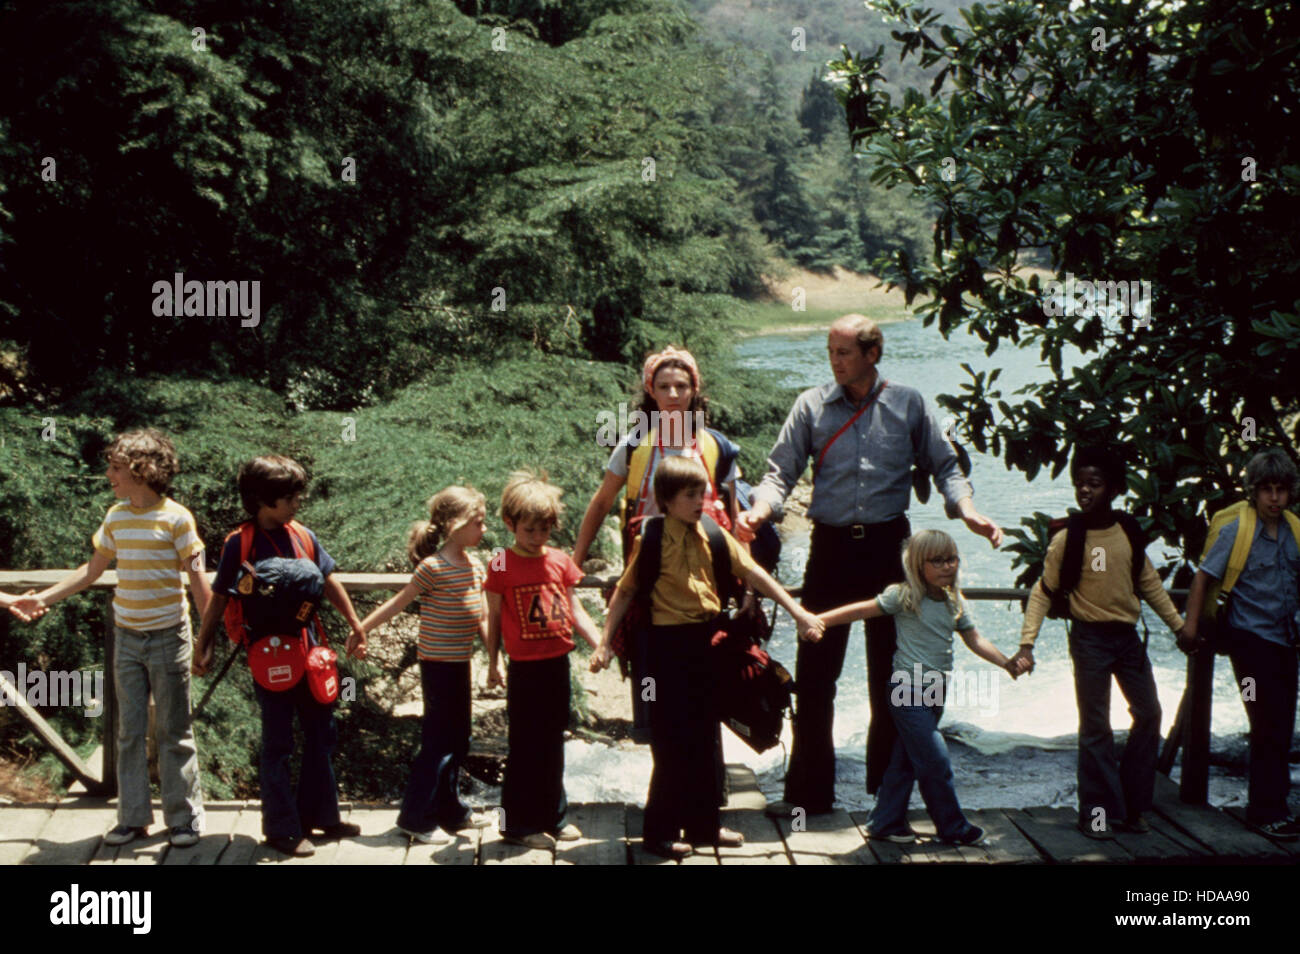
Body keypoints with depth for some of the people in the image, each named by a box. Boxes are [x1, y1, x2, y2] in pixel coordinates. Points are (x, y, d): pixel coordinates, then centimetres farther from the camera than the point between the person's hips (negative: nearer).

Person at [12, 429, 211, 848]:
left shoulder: (175, 518, -10)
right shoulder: (116, 516, 6)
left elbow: (197, 579, -8)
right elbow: (92, 569, 15)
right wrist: (43, 598, 12)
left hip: (168, 636, -5)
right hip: (127, 637, 5)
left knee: (174, 732, 2)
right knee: (130, 732, 8)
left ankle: (184, 818, 11)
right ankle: (133, 818, 16)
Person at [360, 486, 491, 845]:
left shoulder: (475, 566, 6)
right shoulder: (433, 567, -17)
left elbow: (482, 618, 12)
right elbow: (397, 604, -12)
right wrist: (359, 630, -9)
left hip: (460, 663, 8)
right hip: (438, 664, -8)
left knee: (458, 741, 15)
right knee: (438, 741, -3)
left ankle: (450, 811, 28)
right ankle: (417, 818, 7)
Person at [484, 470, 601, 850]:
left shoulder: (559, 561, 4)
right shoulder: (501, 565, -7)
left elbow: (574, 611, 8)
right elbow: (494, 618, -1)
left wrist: (601, 644, -3)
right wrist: (492, 663, 2)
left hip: (558, 663, 4)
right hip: (525, 668, -4)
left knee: (553, 741, 15)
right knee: (525, 746, 3)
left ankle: (554, 816, 26)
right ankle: (519, 824, 12)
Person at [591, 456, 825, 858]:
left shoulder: (713, 536, 3)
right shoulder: (652, 541, -10)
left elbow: (753, 573, 4)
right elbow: (626, 591, -6)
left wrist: (798, 612, 0)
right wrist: (605, 643, -10)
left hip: (707, 643, 5)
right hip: (669, 644, -5)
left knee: (703, 737, 14)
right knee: (672, 742, -1)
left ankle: (703, 825, 25)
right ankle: (661, 832, 11)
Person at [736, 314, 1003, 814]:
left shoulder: (908, 404, 4)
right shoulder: (812, 405, 4)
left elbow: (943, 465, 9)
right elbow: (782, 470, 1)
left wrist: (966, 508, -9)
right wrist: (759, 510, -18)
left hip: (888, 546, 0)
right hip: (831, 547, 0)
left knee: (889, 671, 7)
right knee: (815, 672, -2)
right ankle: (808, 790, 7)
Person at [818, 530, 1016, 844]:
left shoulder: (955, 601, 9)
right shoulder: (903, 596, -10)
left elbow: (974, 639, 11)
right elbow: (863, 610, -8)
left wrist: (1006, 662, -1)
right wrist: (817, 620, -12)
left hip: (936, 692, 7)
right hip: (909, 690, -7)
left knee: (906, 759, 13)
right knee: (935, 762, -7)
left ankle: (885, 822, 22)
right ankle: (953, 827, 5)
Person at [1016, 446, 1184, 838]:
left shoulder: (1129, 533, 1)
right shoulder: (1066, 539, -11)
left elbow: (1149, 584, 12)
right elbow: (1043, 593, -7)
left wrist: (1179, 625, 14)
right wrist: (1027, 644, -15)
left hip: (1127, 636, 5)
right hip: (1090, 637, -5)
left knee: (1149, 714, 6)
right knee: (1096, 726, -1)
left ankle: (1132, 807, 18)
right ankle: (1098, 814, 7)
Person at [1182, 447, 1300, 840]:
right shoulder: (1236, 531, -11)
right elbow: (1203, 577, -8)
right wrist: (1191, 625, -11)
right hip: (1250, 637, -6)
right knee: (1268, 725, -6)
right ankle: (1267, 812, 3)